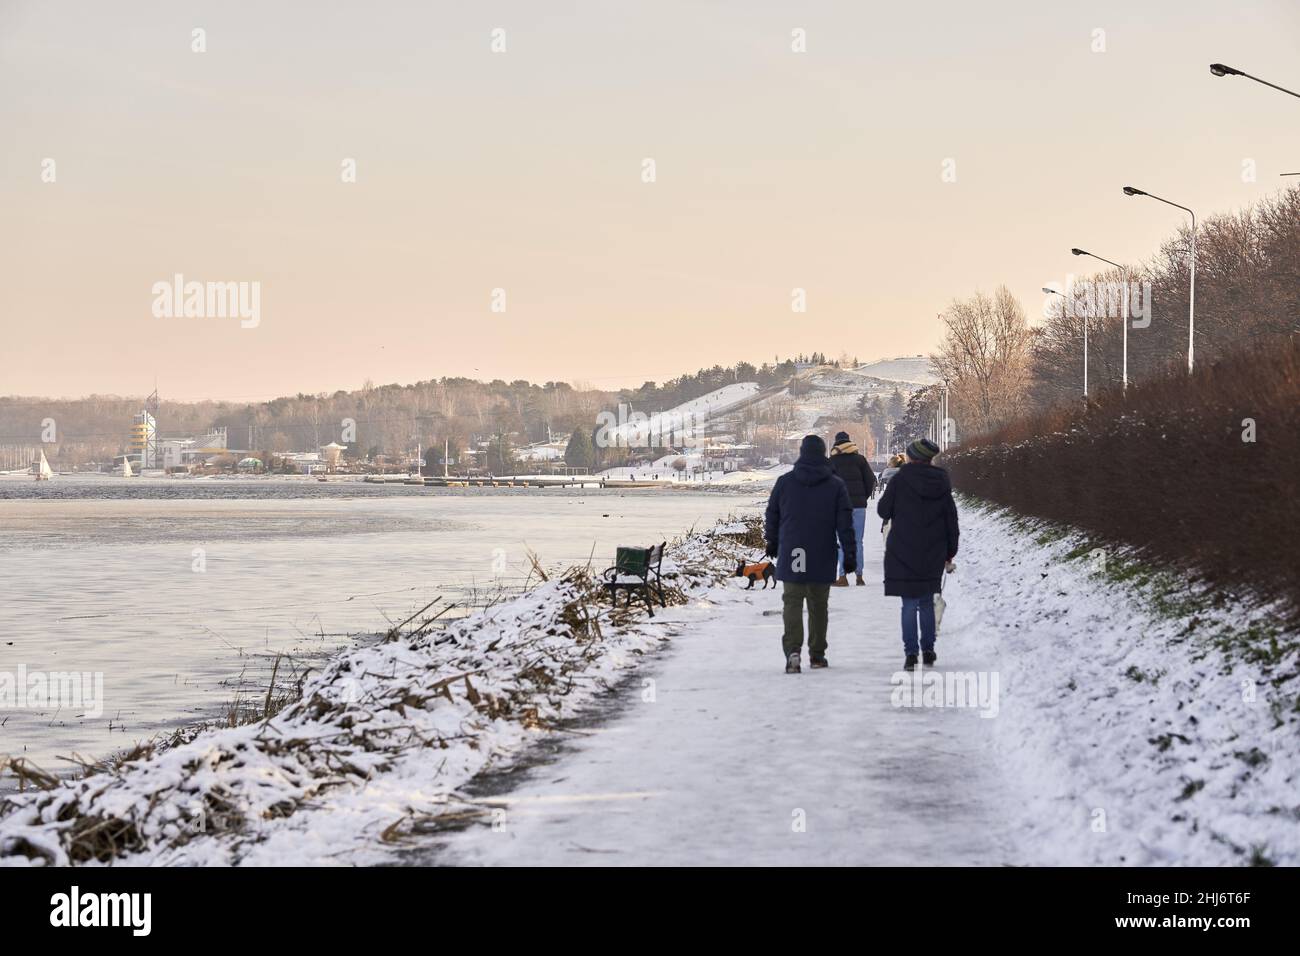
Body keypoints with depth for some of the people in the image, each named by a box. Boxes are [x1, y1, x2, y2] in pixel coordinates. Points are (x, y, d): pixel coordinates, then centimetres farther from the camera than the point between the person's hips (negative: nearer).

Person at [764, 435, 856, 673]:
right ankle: (817, 653, 19)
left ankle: (793, 649, -19)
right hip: (822, 559, 0)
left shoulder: (784, 482, 0)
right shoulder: (836, 486, -3)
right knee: (818, 604, 13)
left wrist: (772, 542, 23)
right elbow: (845, 523, -4)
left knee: (792, 602, 0)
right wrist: (849, 553, 0)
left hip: (791, 555, 0)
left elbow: (772, 515, 9)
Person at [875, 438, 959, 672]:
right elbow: (951, 519, 7)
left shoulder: (900, 480, -10)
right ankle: (928, 650, 20)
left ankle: (910, 653, -9)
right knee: (927, 602, 17)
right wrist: (950, 551, 14)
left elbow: (883, 510, -5)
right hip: (933, 555, 4)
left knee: (910, 604, -2)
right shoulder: (942, 483, 3)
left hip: (903, 553, -4)